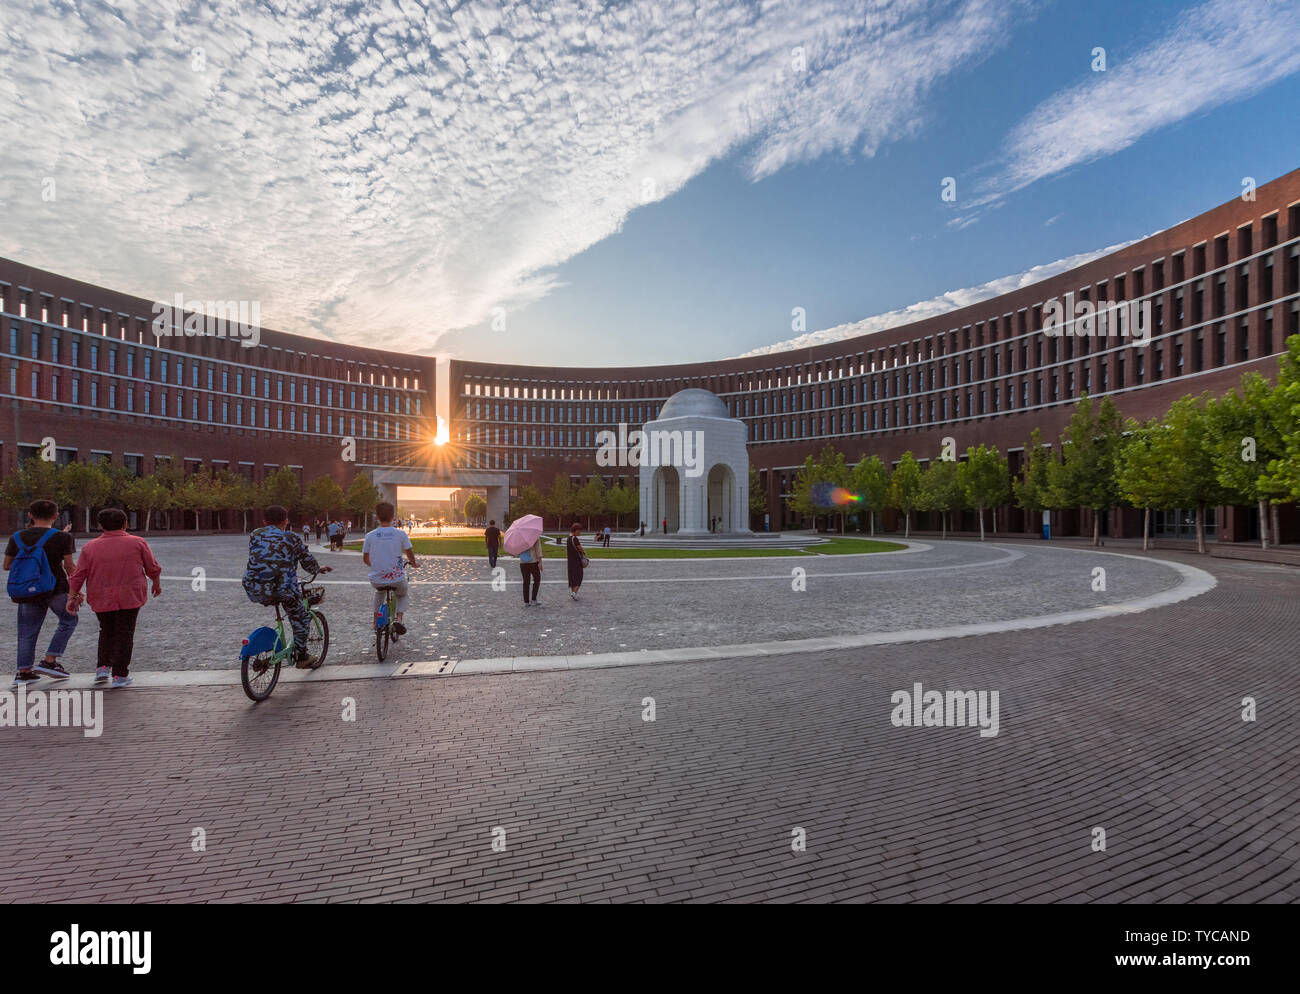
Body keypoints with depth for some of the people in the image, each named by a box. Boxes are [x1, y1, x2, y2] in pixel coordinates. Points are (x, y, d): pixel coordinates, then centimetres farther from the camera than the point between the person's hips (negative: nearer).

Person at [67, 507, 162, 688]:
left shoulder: (90, 547, 2)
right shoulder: (138, 543, -3)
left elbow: (78, 575, 2)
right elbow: (153, 568, 4)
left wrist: (73, 596, 13)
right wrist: (157, 584, 20)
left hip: (100, 599, 2)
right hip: (130, 597, -2)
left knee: (106, 632, 21)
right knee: (124, 634, 3)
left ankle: (103, 668, 14)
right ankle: (120, 675, 4)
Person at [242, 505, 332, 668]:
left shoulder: (255, 535, 14)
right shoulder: (291, 538, 6)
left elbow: (254, 559, 25)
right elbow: (307, 560, 15)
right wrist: (318, 568, 37)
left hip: (254, 591, 4)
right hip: (282, 590, -3)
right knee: (301, 619, 17)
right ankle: (301, 657, 22)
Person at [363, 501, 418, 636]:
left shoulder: (370, 536, -3)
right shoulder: (400, 534, -8)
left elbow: (365, 559, 8)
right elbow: (410, 554, 1)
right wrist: (414, 563, 23)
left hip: (377, 579, 2)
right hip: (396, 578, -2)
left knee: (379, 592, 37)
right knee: (402, 595, 29)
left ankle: (376, 622, 34)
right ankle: (398, 618, 3)